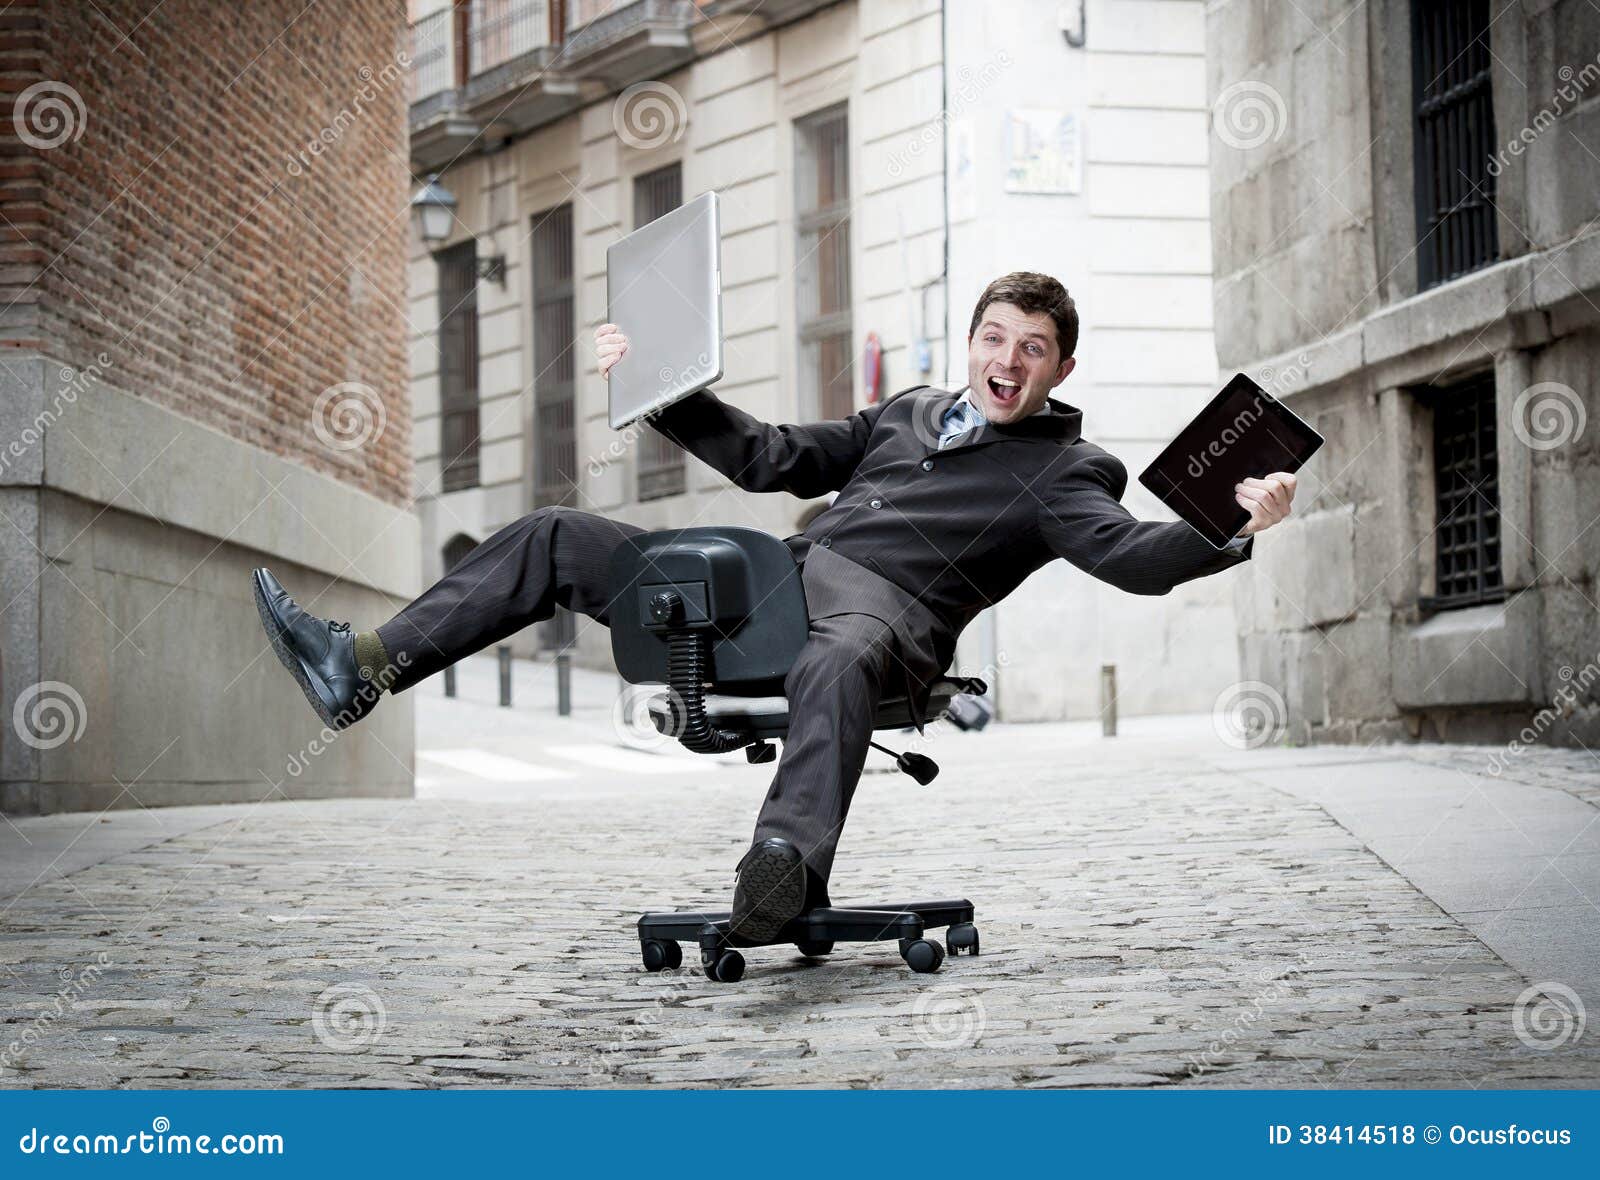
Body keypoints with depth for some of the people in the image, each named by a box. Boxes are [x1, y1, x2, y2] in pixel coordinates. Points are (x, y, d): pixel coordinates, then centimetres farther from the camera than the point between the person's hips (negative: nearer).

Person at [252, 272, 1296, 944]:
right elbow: (772, 458, 32)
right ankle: (364, 666, -2)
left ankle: (784, 875, -69)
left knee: (837, 660, -47)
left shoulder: (1068, 469, 10)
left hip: (886, 604, -7)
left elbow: (1131, 554, -8)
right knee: (557, 537, 5)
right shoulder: (912, 413, 30)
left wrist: (1234, 528, -25)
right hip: (776, 575, 8)